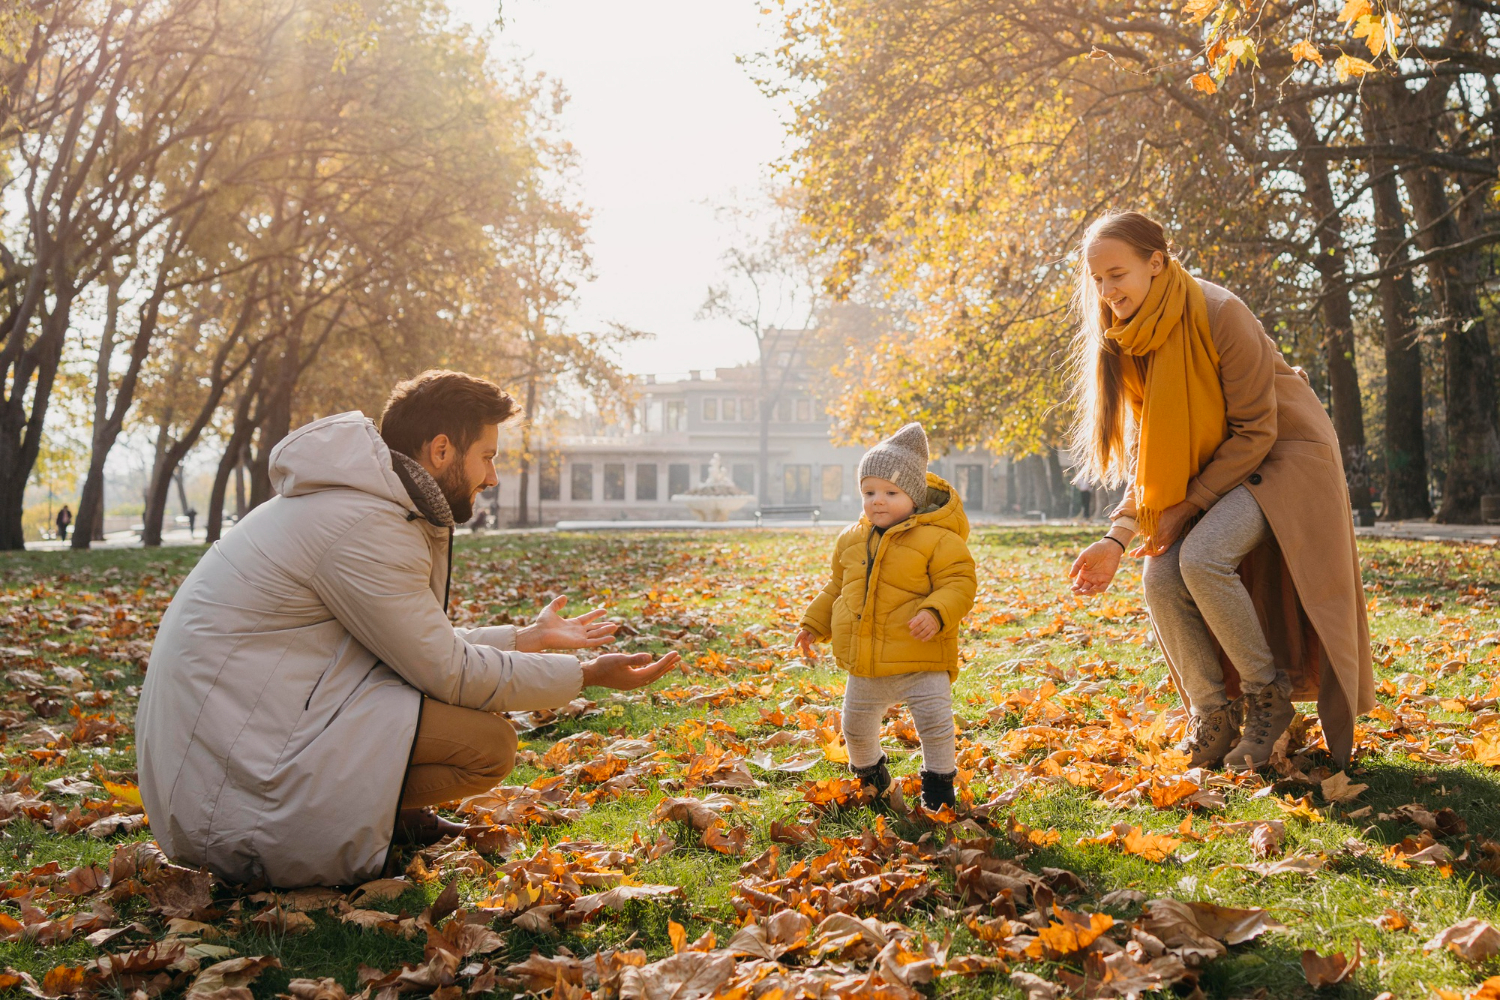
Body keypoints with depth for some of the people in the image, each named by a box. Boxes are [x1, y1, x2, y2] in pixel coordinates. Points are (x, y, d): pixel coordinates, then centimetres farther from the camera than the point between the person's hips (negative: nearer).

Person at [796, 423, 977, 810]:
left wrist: (936, 613, -32)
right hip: (864, 666, 6)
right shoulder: (851, 540, 9)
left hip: (921, 662, -5)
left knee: (936, 723, -6)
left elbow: (958, 584, -16)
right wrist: (814, 623, 18)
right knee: (856, 727, 18)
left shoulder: (938, 540, -11)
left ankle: (938, 786, 17)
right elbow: (837, 588, 21)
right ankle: (870, 777, 45)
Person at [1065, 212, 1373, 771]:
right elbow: (1145, 453, -1)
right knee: (1162, 579, -14)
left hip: (1280, 457, -6)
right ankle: (1214, 716, 4)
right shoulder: (1127, 340, -4)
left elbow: (1255, 431, -20)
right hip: (1207, 474, 6)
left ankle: (1268, 698, -7)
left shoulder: (1218, 314, -24)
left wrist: (1188, 506, -22)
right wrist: (1118, 537, -14)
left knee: (1201, 557, -29)